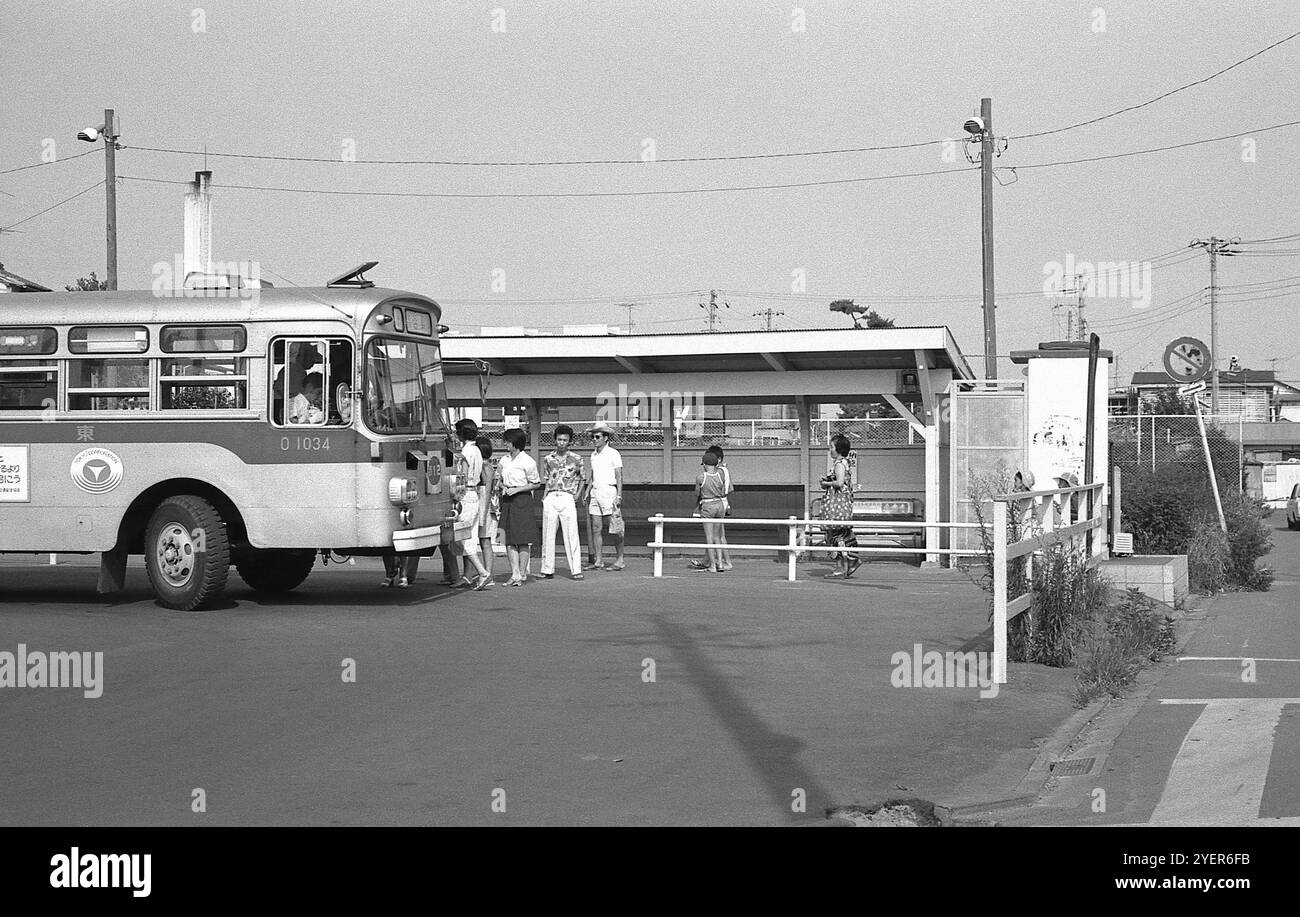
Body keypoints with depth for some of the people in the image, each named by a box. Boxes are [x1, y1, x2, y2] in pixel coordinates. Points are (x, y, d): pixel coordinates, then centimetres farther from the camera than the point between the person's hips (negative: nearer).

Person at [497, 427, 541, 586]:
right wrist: (503, 487, -1)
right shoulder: (504, 460, 10)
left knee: (523, 540, -1)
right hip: (507, 501, 6)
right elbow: (499, 479, 21)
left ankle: (523, 574, 6)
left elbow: (536, 484, -4)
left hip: (523, 500, -6)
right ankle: (515, 574, 4)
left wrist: (516, 489, -13)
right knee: (509, 540, 2)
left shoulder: (527, 462, -8)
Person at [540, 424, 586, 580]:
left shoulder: (576, 459, 4)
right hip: (550, 499, 2)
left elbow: (582, 479, 14)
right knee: (548, 535, 3)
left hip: (567, 499, -2)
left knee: (571, 535, -6)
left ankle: (576, 570, -4)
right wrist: (544, 496, 7)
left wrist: (576, 495, 4)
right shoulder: (548, 459, 10)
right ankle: (547, 570, 8)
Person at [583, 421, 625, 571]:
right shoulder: (594, 455, 15)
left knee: (614, 529, -4)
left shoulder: (613, 454, -4)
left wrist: (619, 496, -15)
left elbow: (619, 477, -7)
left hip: (609, 492, -7)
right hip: (595, 494, 7)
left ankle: (620, 560, 1)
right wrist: (587, 493, 18)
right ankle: (598, 561, 5)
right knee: (595, 528, 2)